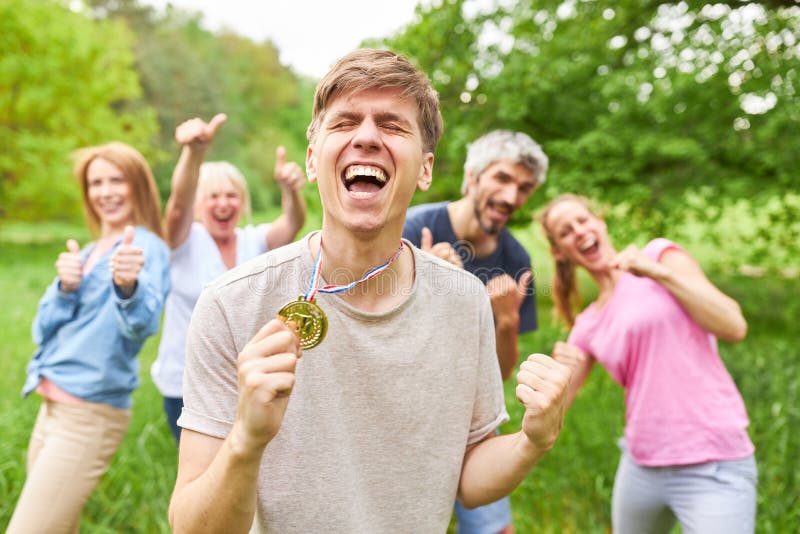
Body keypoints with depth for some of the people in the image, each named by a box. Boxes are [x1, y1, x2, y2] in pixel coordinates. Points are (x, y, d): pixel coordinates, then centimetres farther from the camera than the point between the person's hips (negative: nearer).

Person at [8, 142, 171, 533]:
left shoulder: (146, 248, -12)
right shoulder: (87, 252, 12)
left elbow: (142, 323, -31)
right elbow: (44, 332, 8)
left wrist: (128, 285, -52)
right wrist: (65, 288, -11)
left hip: (89, 416, -8)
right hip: (52, 408, 8)